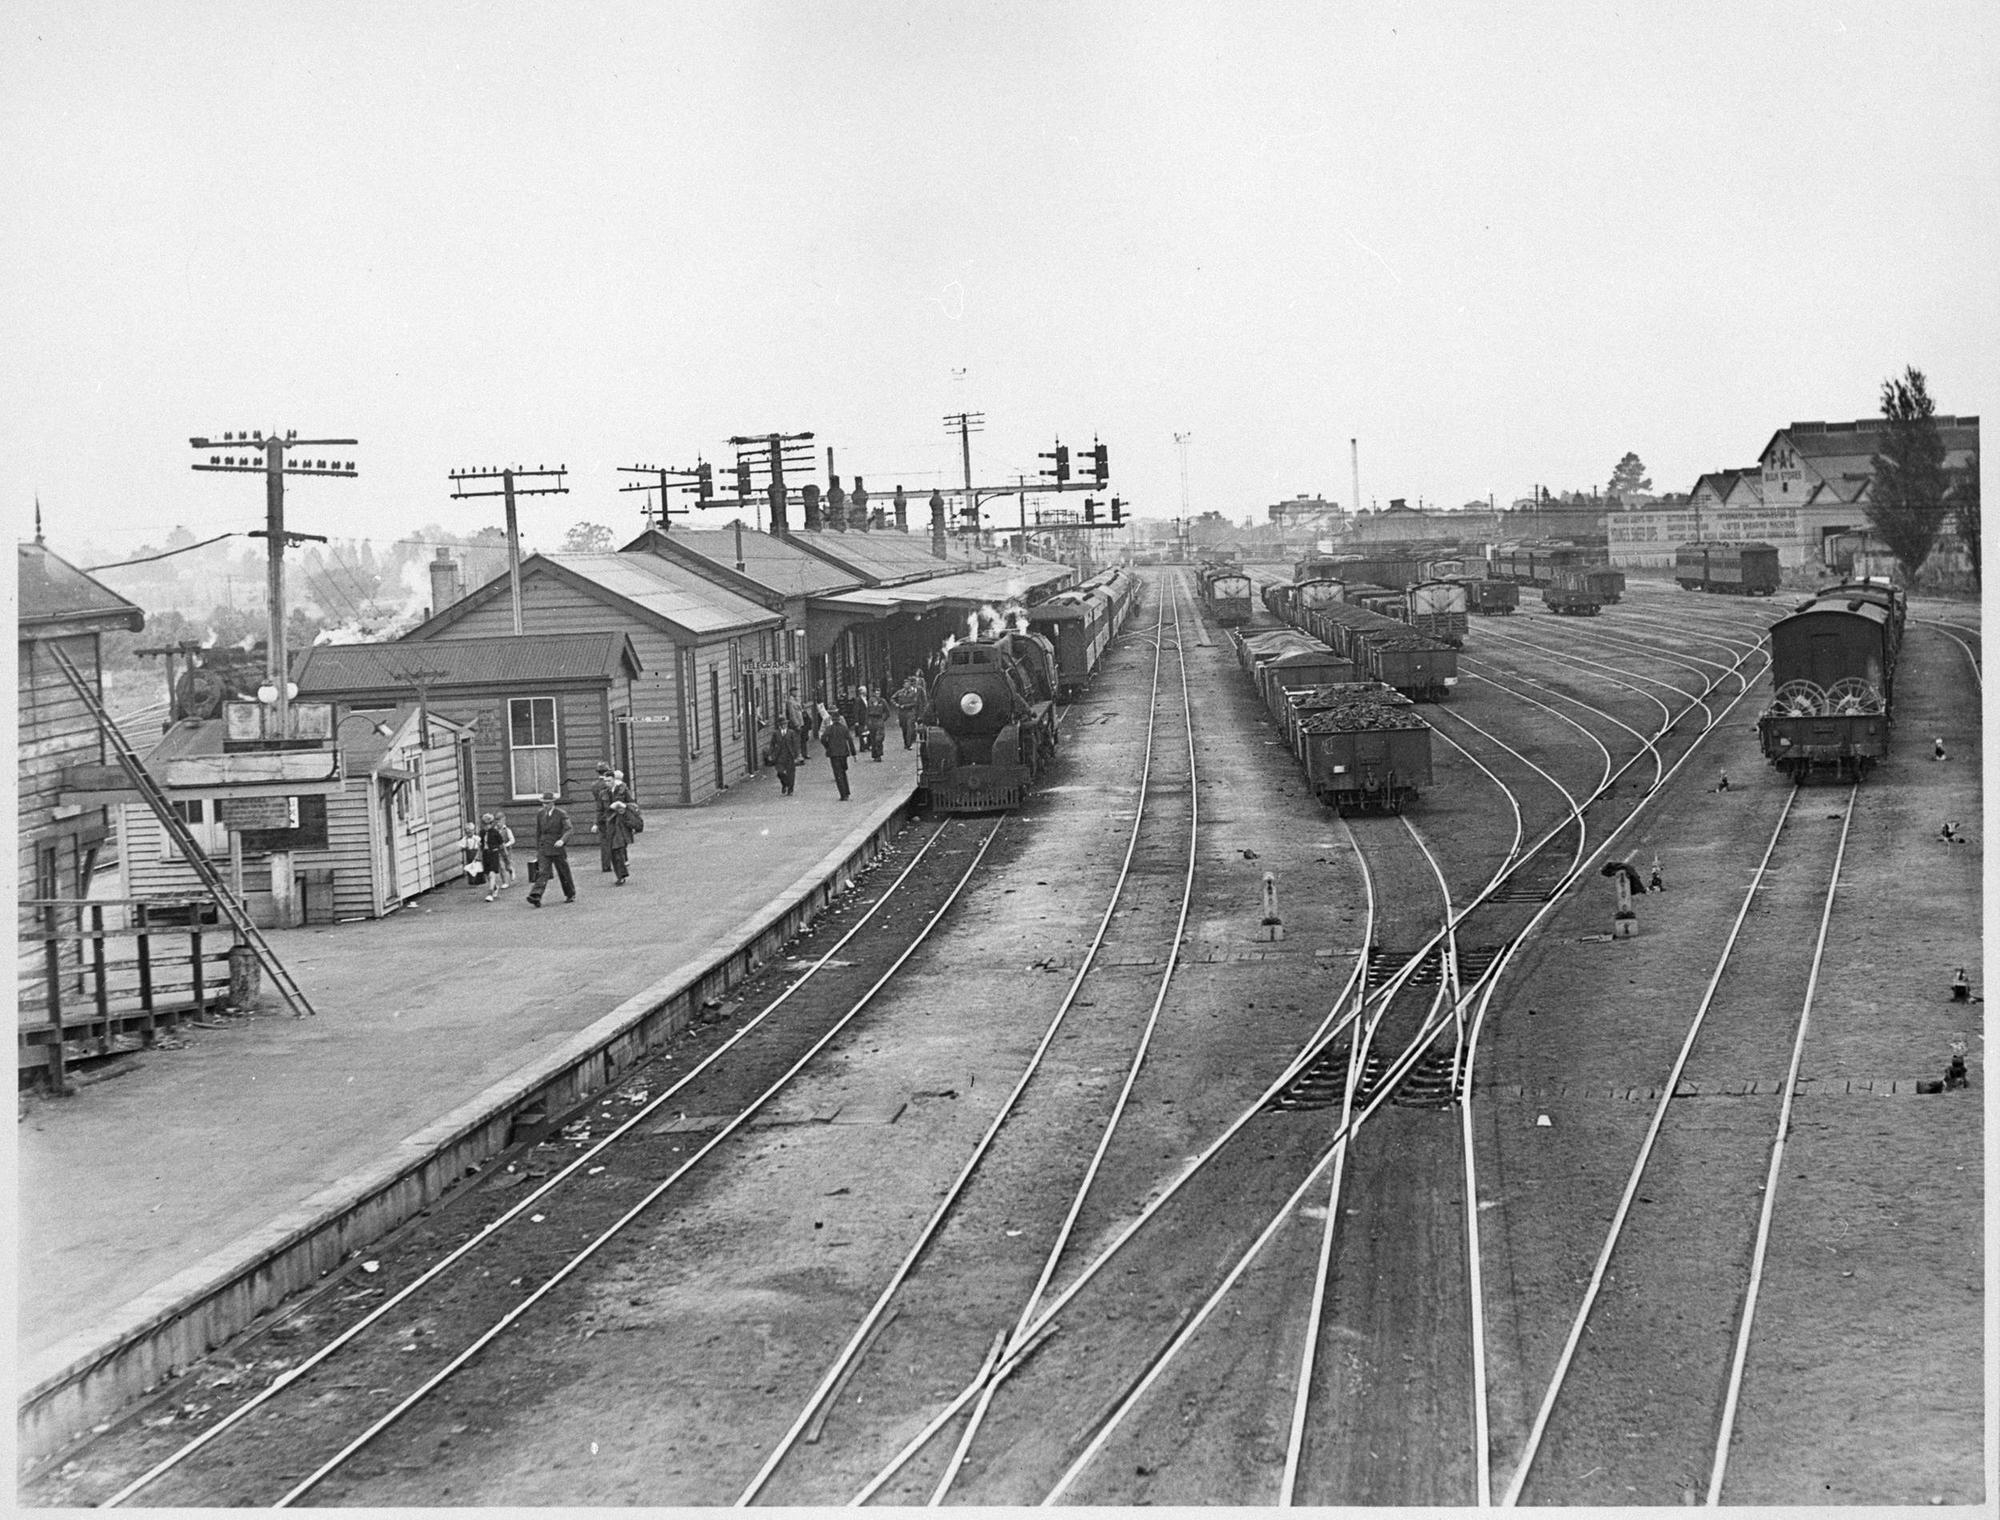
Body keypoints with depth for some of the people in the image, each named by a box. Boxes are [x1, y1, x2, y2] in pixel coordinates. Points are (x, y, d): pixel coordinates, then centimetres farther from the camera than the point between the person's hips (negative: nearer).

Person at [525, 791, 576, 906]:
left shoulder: (561, 814, -5)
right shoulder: (540, 815, 8)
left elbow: (568, 829, -12)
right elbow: (538, 833, 16)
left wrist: (562, 840, -31)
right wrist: (537, 849, 17)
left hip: (558, 848, -2)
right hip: (544, 849, 2)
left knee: (564, 873, 8)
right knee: (542, 872, -11)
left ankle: (570, 895, 27)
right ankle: (535, 898, -23)